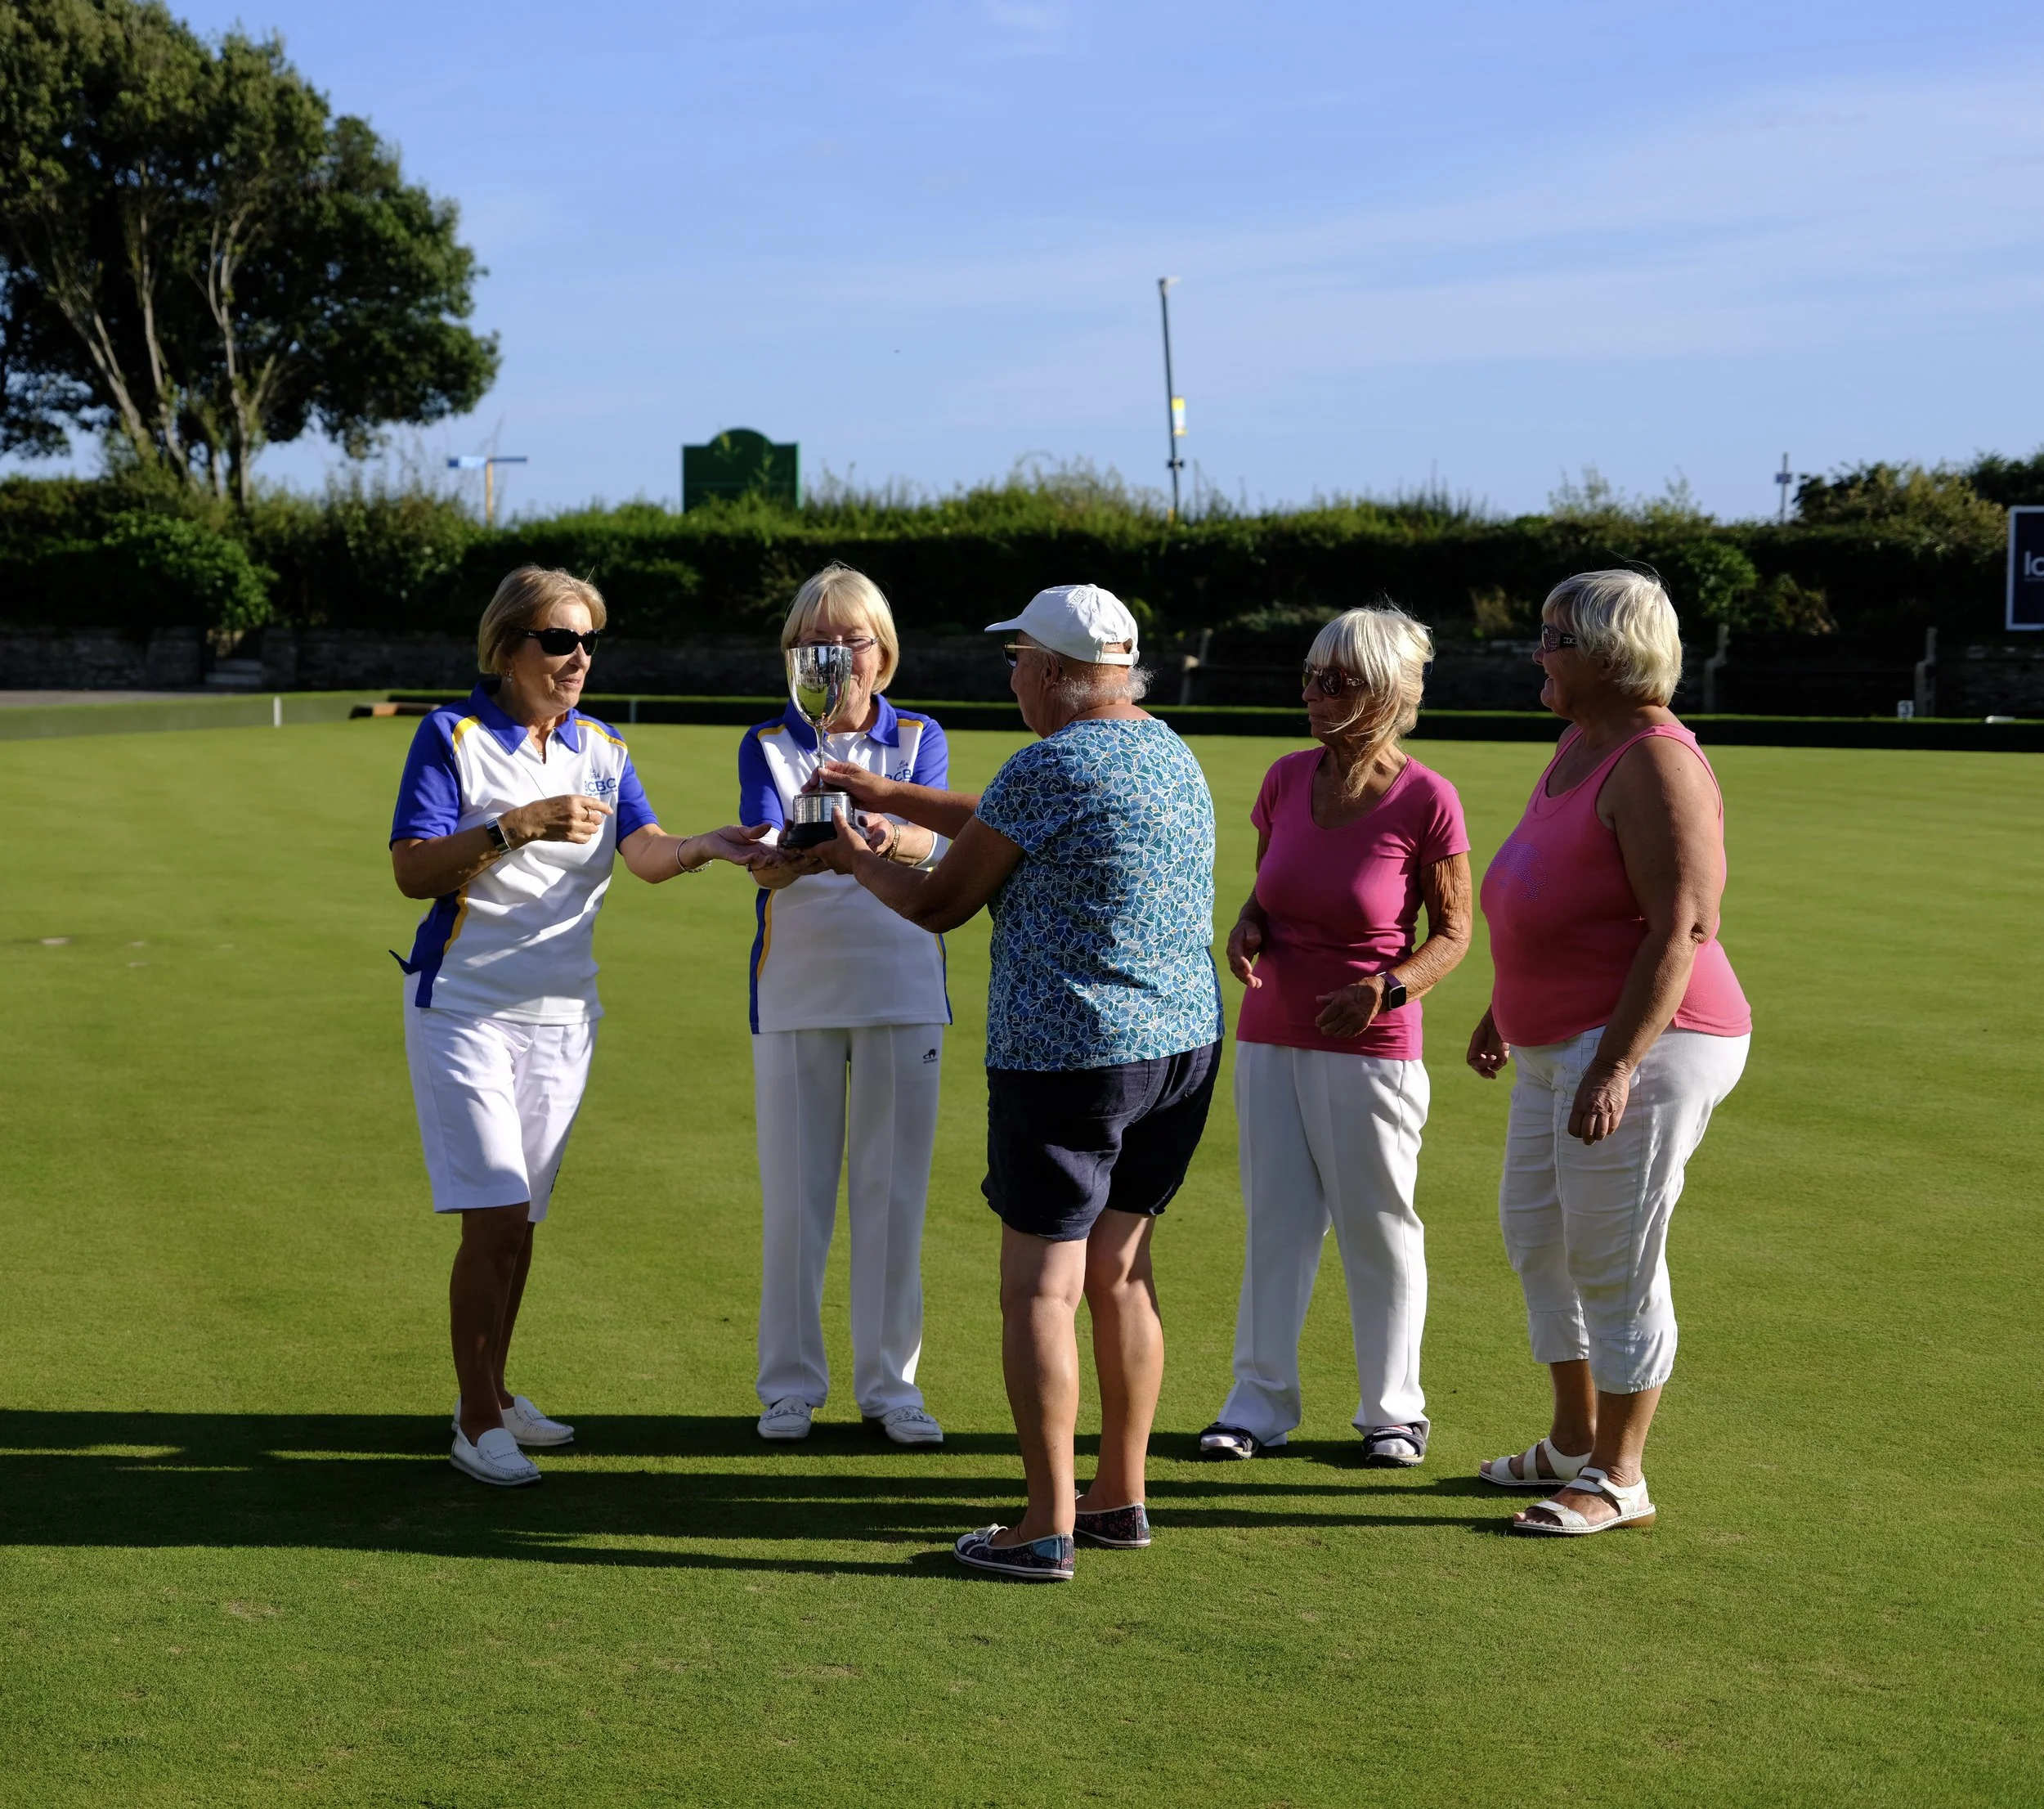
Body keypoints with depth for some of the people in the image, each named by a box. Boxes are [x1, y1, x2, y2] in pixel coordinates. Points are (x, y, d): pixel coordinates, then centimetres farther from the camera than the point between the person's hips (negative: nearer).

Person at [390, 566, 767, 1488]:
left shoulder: (601, 748, 9)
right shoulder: (452, 735, -6)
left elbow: (644, 850, -6)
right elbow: (412, 870, -13)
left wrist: (706, 847, -26)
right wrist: (517, 828, -24)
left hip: (563, 1014, 5)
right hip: (466, 1006, -5)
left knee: (519, 1220, 11)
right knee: (495, 1218, -11)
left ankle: (491, 1394, 26)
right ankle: (477, 1422, -1)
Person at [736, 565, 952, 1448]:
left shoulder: (918, 737, 6)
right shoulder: (768, 744, 4)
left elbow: (938, 842, -14)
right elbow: (763, 857, -15)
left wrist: (892, 838, -38)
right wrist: (791, 856, -39)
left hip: (902, 985, 1)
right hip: (796, 987, 0)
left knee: (893, 1188, 4)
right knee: (794, 1192, 2)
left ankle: (889, 1381, 15)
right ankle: (791, 1383, 15)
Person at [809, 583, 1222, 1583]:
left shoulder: (1048, 769, -14)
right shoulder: (1169, 752, 12)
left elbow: (940, 905, -4)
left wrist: (857, 858, 15)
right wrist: (890, 796, 30)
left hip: (1069, 1058, -8)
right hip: (1186, 1042, 8)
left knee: (1041, 1287, -2)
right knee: (1119, 1272, 16)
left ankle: (1048, 1528, 0)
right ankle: (1121, 1496, 23)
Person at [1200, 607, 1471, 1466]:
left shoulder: (1425, 800, -13)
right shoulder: (1286, 780, 1)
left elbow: (1453, 931, -4)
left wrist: (1386, 988, -21)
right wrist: (1248, 924, -7)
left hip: (1370, 1049, -4)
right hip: (1269, 1037, 4)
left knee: (1378, 1225, 6)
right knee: (1274, 1219, 9)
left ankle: (1392, 1409, 20)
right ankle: (1259, 1402, 18)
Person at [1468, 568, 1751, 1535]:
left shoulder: (1653, 765, -19)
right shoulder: (1581, 745, 11)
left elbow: (1682, 928, -24)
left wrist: (1617, 1066, -28)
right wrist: (1506, 1007, 28)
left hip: (1642, 1045, -11)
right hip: (1561, 1041, 11)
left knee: (1614, 1264, -3)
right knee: (1537, 1237, 18)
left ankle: (1619, 1479, 9)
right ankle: (1573, 1443, 31)